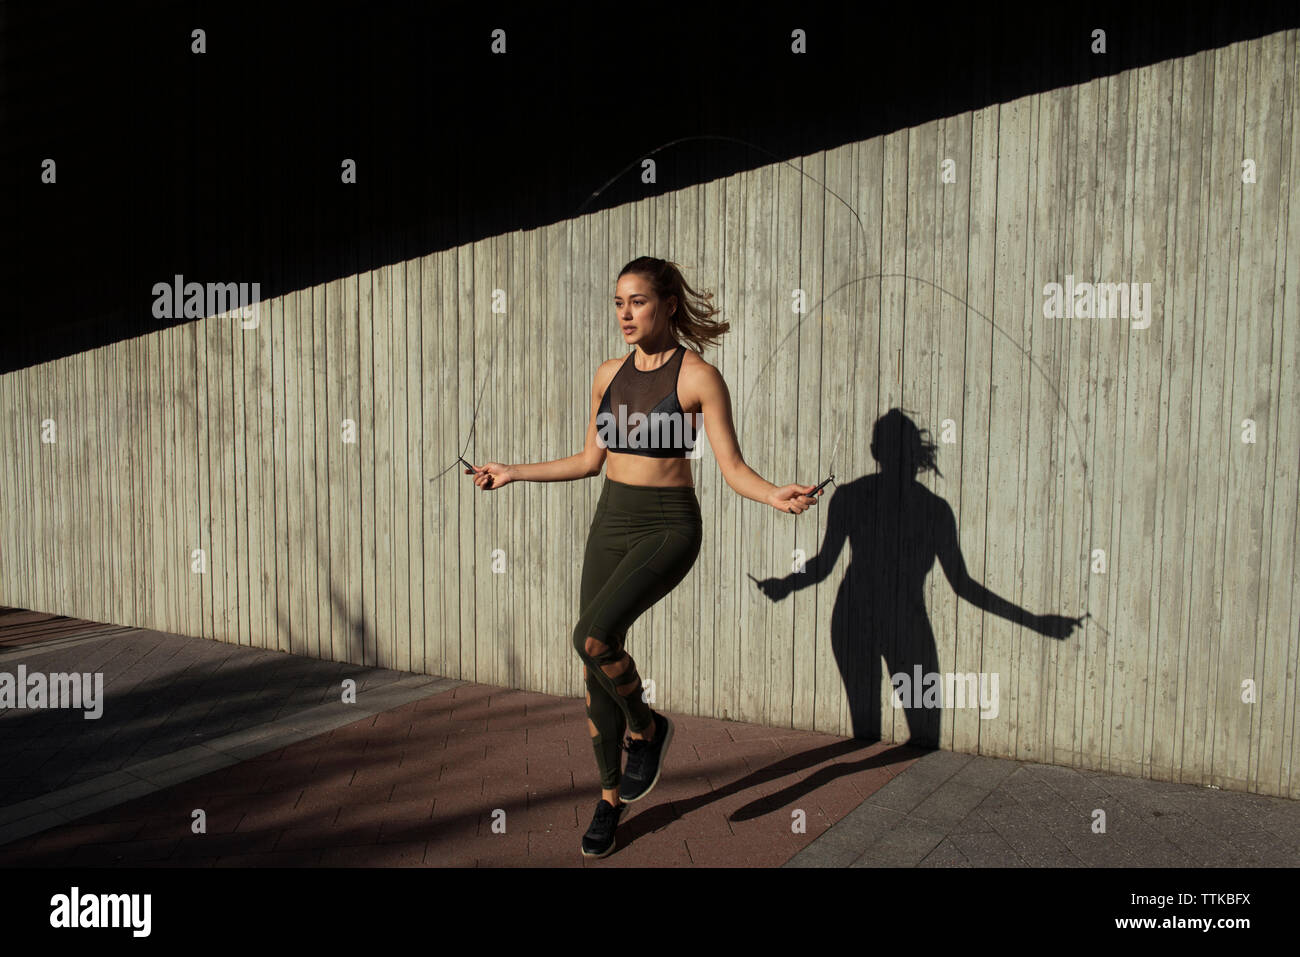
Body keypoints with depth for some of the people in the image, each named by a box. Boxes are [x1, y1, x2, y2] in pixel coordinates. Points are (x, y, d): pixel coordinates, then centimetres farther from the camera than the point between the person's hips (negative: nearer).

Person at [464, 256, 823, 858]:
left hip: (668, 528, -6)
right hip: (611, 524, 6)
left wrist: (776, 495, -30)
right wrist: (512, 473, 19)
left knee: (593, 636, -26)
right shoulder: (609, 376, 8)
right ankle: (610, 796, 25)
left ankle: (646, 728, 4)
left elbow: (733, 468, -10)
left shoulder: (698, 377, -9)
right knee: (596, 665, 6)